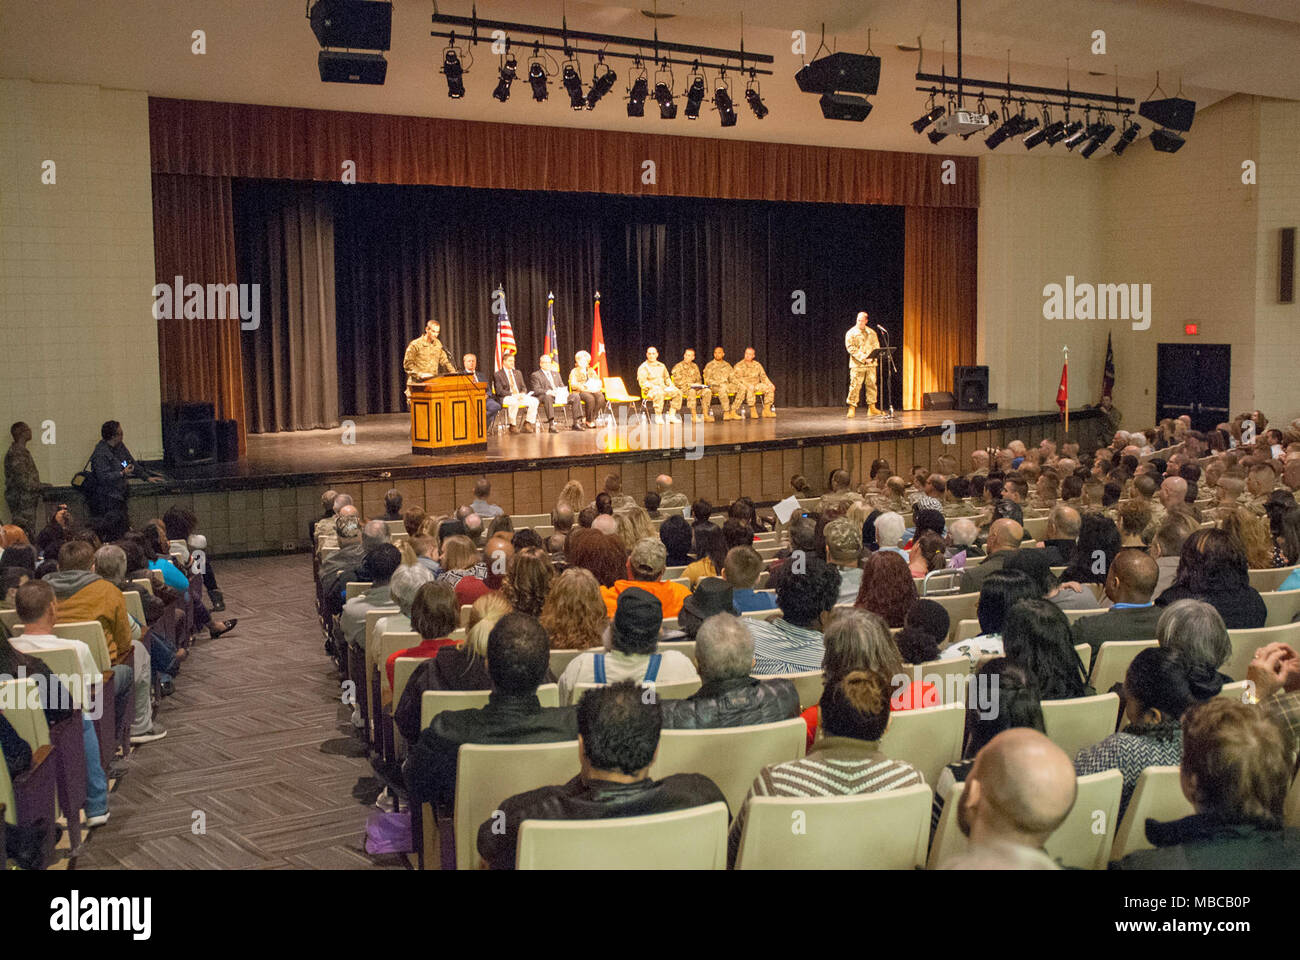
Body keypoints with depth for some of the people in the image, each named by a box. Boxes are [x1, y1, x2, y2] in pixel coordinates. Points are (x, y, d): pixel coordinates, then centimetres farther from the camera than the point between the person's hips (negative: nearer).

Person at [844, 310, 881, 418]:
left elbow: (876, 346, 12)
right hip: (857, 364, -4)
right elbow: (850, 348, -8)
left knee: (871, 385, 5)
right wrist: (861, 357, -16)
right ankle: (852, 408, -2)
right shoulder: (851, 332, 0)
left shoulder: (871, 332, 14)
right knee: (855, 385, -7)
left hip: (870, 364, 4)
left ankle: (872, 407, 12)